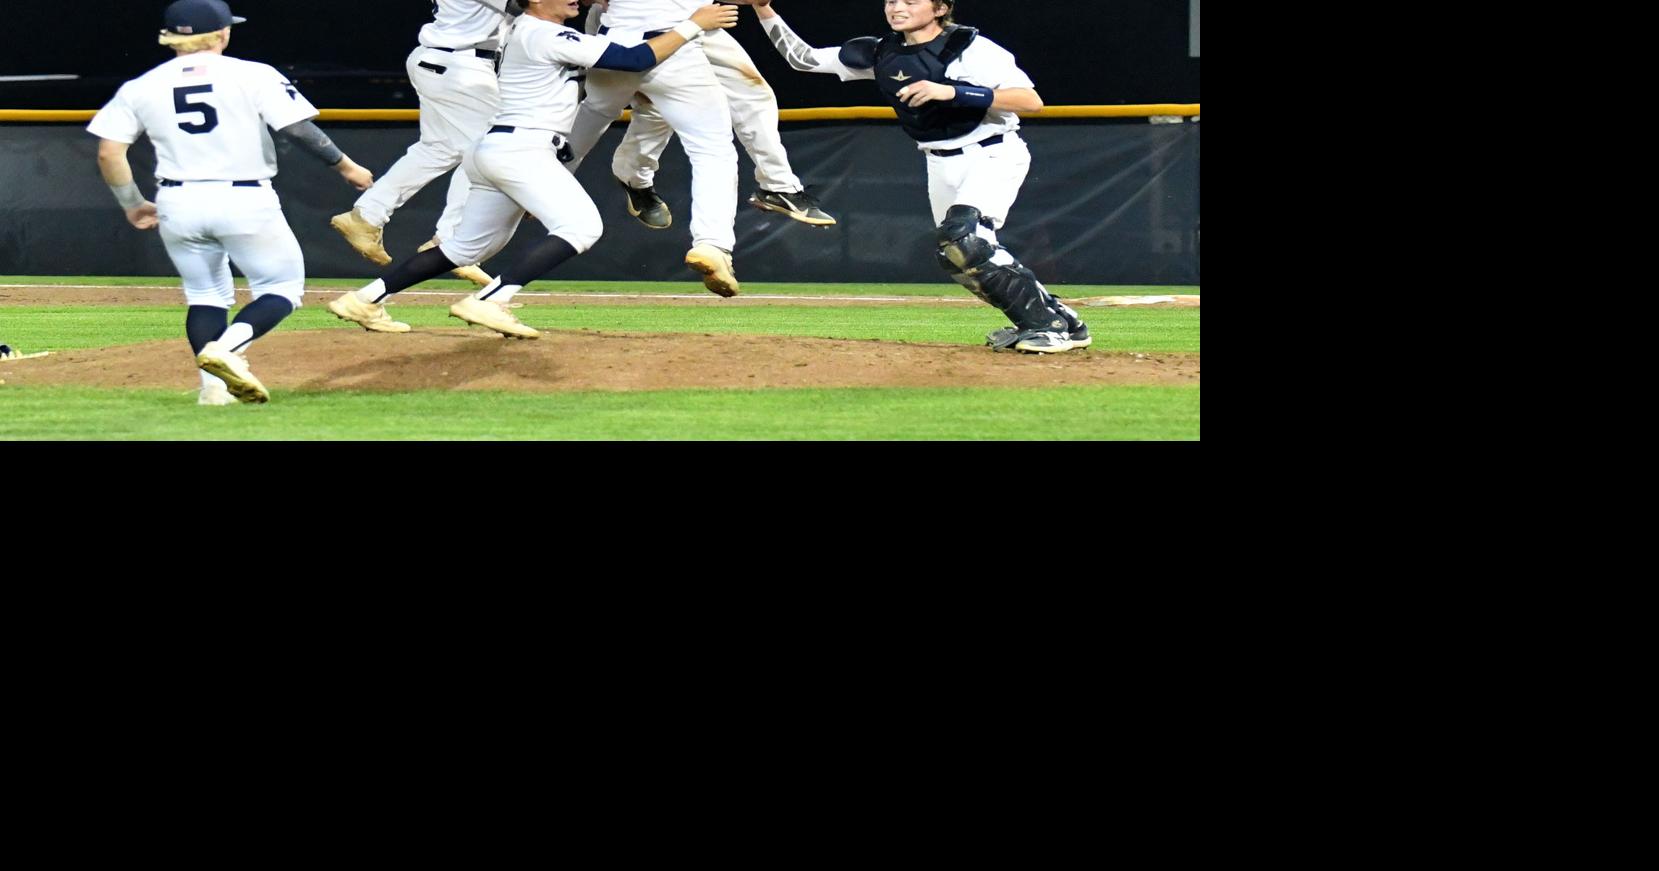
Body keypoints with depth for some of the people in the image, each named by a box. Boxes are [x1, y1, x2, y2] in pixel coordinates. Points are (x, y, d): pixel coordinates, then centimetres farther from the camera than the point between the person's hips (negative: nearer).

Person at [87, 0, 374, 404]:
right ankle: (226, 348, -16)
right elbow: (297, 128, -8)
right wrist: (344, 165, 4)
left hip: (177, 204, 3)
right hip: (245, 201, -3)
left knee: (206, 295, 19)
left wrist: (132, 204, 15)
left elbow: (109, 151, 2)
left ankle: (214, 384, 1)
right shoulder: (253, 75, -2)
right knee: (282, 287, 9)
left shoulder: (140, 88, 6)